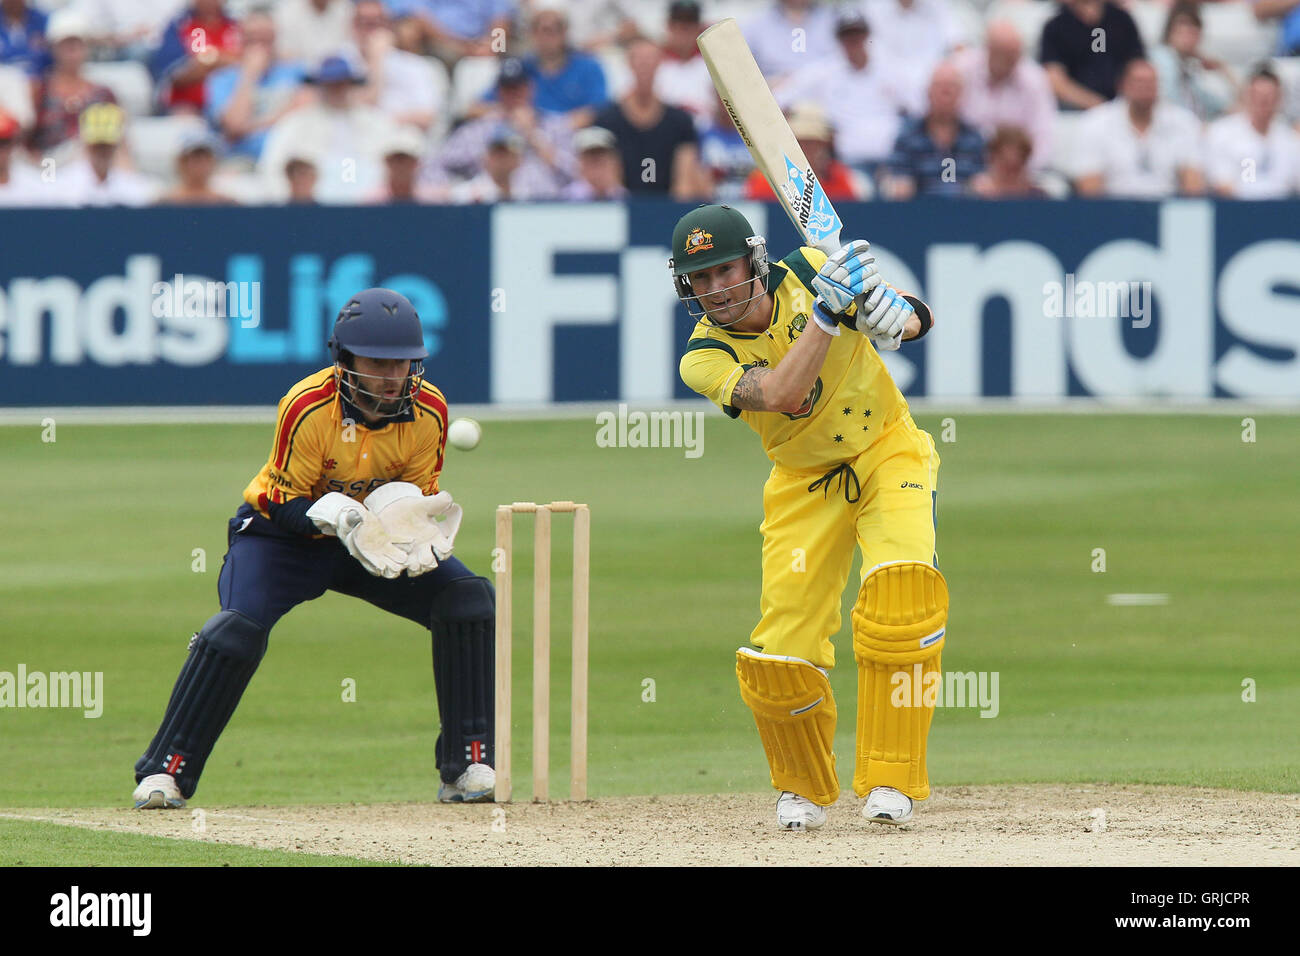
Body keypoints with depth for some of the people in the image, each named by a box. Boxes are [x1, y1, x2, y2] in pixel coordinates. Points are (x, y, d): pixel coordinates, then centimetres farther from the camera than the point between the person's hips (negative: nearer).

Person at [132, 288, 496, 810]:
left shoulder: (428, 411, -16)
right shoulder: (307, 407, -28)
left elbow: (422, 496, -4)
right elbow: (282, 503, -21)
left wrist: (422, 538, -27)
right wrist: (335, 516, -41)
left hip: (375, 535, 4)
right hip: (285, 532, -4)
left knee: (468, 600, -15)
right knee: (237, 626, -28)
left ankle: (469, 766, -8)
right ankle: (165, 771, -15)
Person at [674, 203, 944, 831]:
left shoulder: (807, 272, -13)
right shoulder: (705, 359, -16)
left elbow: (916, 320, -7)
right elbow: (782, 393, -34)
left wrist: (895, 313, -30)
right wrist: (828, 309, -41)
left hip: (890, 453, -1)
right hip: (806, 483, 1)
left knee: (902, 588, -28)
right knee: (778, 655, -9)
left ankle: (890, 780, -20)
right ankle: (805, 790, 21)